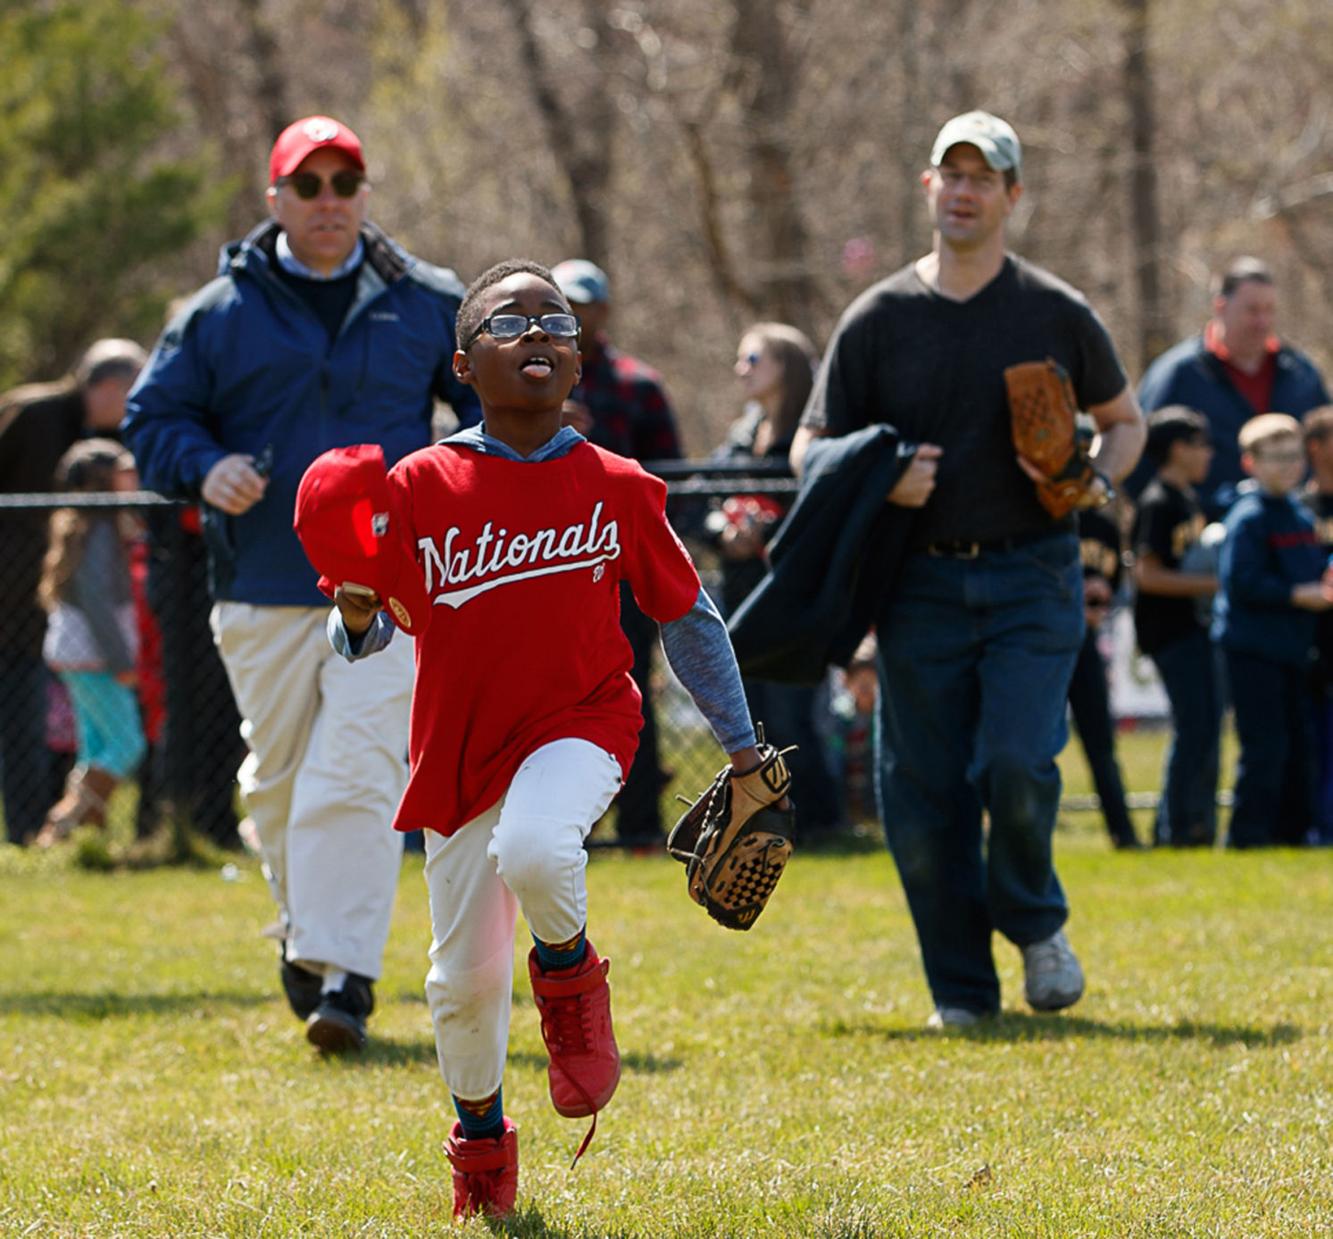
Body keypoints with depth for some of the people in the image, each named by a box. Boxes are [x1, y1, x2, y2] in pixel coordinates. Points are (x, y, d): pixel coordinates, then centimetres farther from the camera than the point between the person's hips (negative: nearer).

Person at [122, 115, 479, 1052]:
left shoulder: (428, 305, 7)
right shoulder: (220, 314, 6)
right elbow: (152, 415, 10)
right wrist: (202, 468, -11)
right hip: (264, 595, 2)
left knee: (353, 780, -15)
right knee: (278, 784, 10)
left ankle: (344, 976, -17)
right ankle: (307, 932, 33)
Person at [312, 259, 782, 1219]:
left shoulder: (618, 489, -3)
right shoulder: (420, 488, -5)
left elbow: (686, 617, 8)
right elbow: (372, 626, -2)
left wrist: (742, 745, 12)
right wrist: (358, 618, -26)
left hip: (579, 721, -2)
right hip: (461, 747, 2)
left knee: (532, 852, -35)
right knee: (466, 978, 5)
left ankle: (569, 972, 0)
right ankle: (481, 1134, 35)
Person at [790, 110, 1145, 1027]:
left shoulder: (1057, 314, 5)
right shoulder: (878, 318, 6)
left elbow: (1124, 419, 19)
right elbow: (810, 451, 9)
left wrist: (1099, 480, -3)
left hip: (1032, 578, -1)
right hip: (921, 582, 2)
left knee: (1015, 762, -18)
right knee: (923, 793, 0)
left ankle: (1035, 924, 11)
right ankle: (962, 988, 14)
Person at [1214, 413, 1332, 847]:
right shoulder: (1248, 518, -12)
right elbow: (1242, 581, -19)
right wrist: (1298, 595, -19)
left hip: (1291, 647, 8)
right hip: (1253, 646, -8)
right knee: (1265, 743, -10)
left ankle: (1294, 825, 19)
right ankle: (1247, 829, -5)